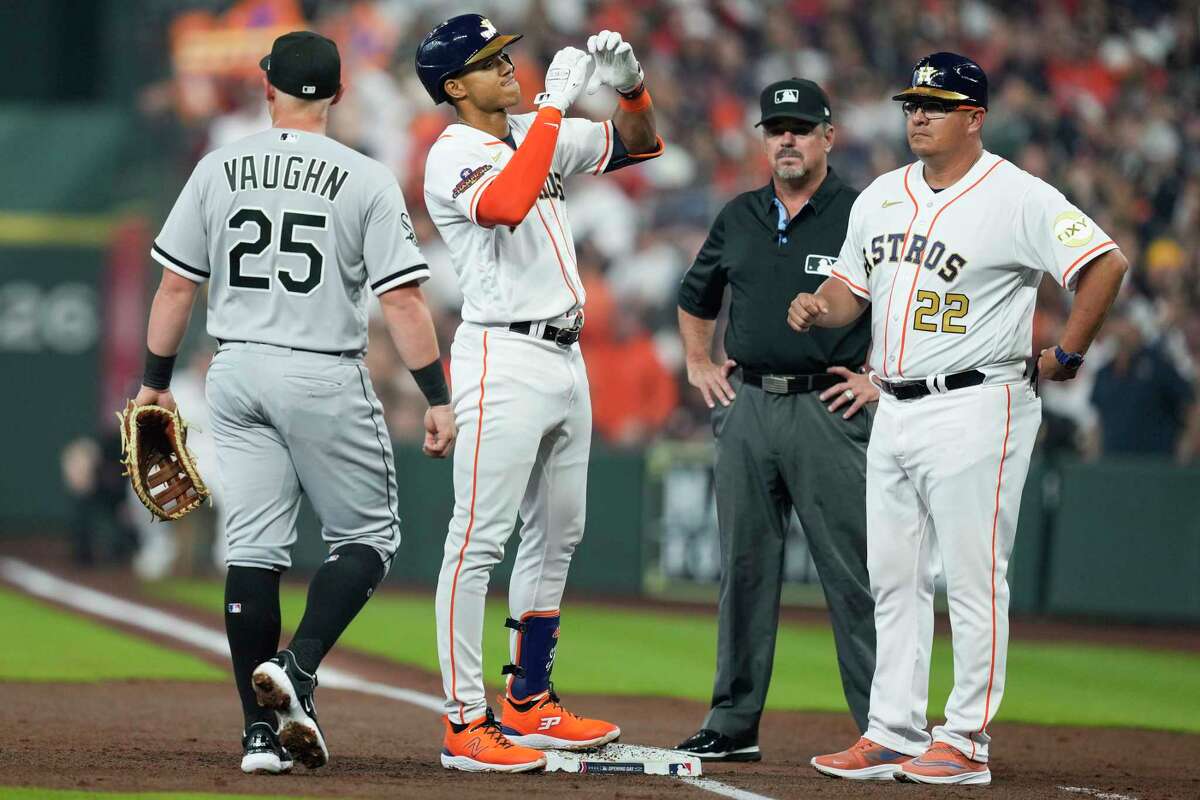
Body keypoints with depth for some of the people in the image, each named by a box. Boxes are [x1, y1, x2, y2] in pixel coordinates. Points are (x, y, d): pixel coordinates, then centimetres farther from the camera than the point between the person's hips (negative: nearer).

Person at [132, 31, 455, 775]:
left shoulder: (219, 170, 3)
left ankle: (261, 732, 2)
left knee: (254, 547, 6)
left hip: (237, 376, 4)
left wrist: (156, 381, 15)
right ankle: (296, 670, -14)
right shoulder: (366, 180, -7)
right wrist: (438, 397, -8)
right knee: (369, 535, 9)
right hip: (324, 378, -4)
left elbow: (176, 286, 5)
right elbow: (402, 300, -11)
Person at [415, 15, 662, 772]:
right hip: (504, 359, -9)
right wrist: (554, 107, -27)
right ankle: (465, 724, -11)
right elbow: (505, 204, -31)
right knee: (480, 539, -10)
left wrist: (629, 81, 0)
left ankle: (529, 704, 25)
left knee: (557, 537, 15)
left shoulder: (542, 135, 14)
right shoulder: (454, 156, -11)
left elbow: (639, 144, 20)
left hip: (565, 360, 9)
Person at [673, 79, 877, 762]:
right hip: (747, 407, 5)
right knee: (745, 570, 8)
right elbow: (696, 301, 29)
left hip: (829, 410, -5)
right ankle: (733, 726, 13)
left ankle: (886, 728, -5)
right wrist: (699, 366, 18)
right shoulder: (739, 218, 13)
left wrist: (882, 377, -7)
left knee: (855, 573, -7)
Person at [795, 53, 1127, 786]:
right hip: (894, 412, 8)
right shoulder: (881, 197, 13)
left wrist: (1069, 356, -13)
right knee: (894, 580, 9)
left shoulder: (1017, 198, -10)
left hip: (976, 408, -8)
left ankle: (967, 741, -2)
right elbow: (852, 286, 21)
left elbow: (1106, 263, -15)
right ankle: (892, 734, 14)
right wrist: (819, 307, -1)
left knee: (974, 581, -5)